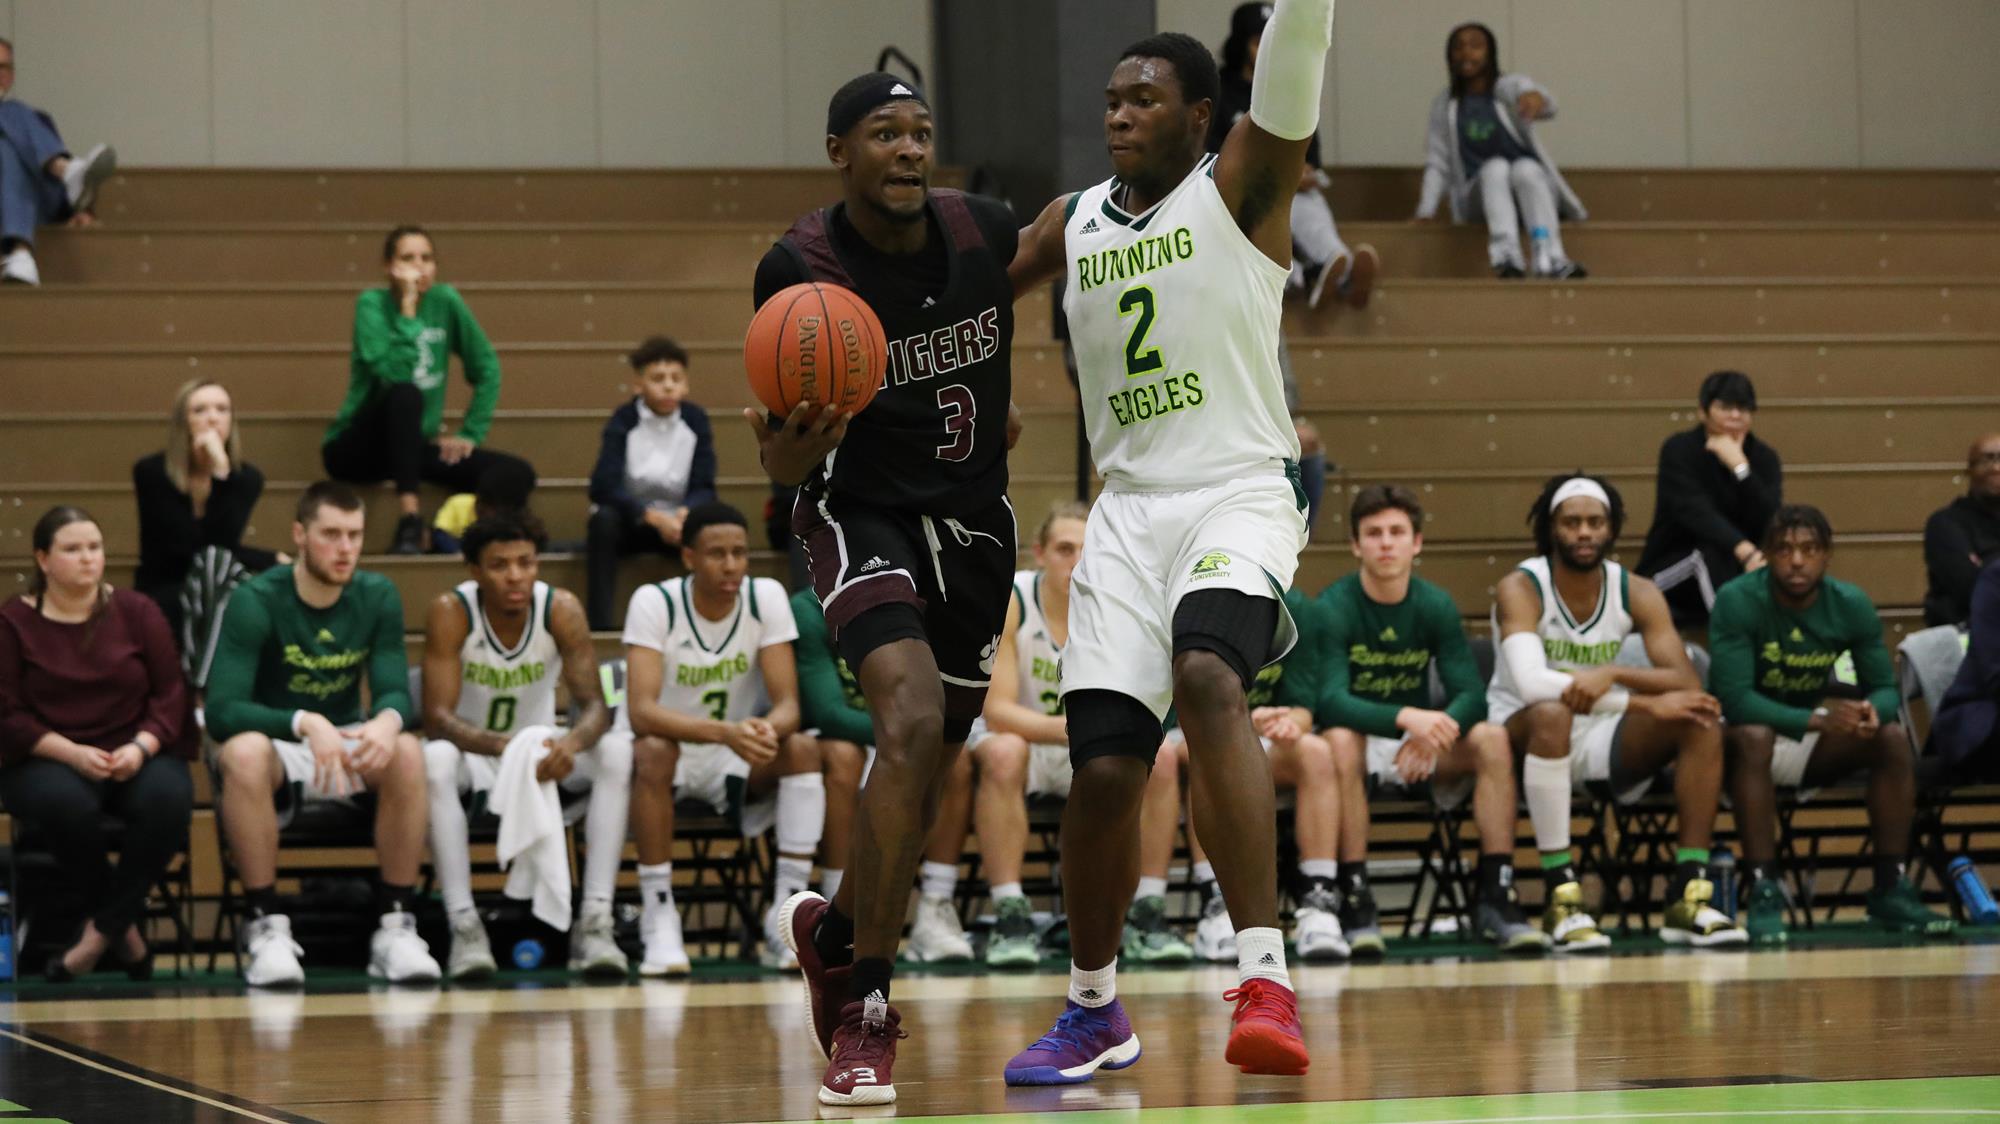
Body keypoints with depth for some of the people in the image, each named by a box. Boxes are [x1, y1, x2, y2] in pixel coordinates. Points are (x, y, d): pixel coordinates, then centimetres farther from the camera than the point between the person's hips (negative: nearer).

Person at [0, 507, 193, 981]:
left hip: (135, 757, 2)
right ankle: (126, 932, -16)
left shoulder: (138, 612, 7)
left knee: (168, 797, -34)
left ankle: (102, 931, -20)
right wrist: (72, 754, -18)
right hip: (46, 761, -2)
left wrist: (141, 747, -17)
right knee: (67, 803, -38)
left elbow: (171, 694, 3)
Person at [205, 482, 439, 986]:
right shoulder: (255, 602, -15)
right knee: (244, 751, -38)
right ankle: (266, 926, -29)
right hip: (277, 743, -3)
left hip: (345, 744, 3)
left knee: (406, 752, -29)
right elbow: (221, 711, -25)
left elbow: (396, 693, -7)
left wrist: (387, 721, -34)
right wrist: (305, 723, -42)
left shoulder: (378, 598, -2)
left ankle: (396, 926, -22)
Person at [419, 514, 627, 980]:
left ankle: (595, 923, -30)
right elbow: (437, 717, -27)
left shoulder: (561, 609, -14)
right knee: (435, 760, -37)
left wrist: (571, 743, -43)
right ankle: (464, 926, -36)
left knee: (617, 755, -26)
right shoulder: (451, 611, -20)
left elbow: (595, 705, -18)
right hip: (473, 753, -2)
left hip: (541, 751, 2)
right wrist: (503, 745, -47)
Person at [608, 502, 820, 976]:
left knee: (802, 750, -25)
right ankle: (659, 922, -30)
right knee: (654, 751, -37)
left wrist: (768, 729, -41)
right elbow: (641, 712, -31)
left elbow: (788, 704, -15)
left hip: (733, 761, 3)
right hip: (665, 751, -3)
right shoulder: (654, 603, -20)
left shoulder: (768, 598, -11)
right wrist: (725, 732, -48)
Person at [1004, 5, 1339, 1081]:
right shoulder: (1070, 224, 13)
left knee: (1207, 675, -33)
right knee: (1104, 768, -3)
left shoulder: (1240, 185, -1)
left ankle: (1265, 983, -38)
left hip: (1240, 495, -5)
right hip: (1128, 509, 5)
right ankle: (1094, 1010, 21)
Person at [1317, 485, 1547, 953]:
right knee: (1340, 740, -37)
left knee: (1491, 739, -23)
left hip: (1419, 756, 3)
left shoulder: (1436, 607, -1)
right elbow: (1331, 700, -25)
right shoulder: (1334, 608, -12)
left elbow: (1472, 696, -9)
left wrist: (1437, 728, -33)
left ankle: (1494, 897, -22)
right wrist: (1407, 718, -42)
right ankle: (1355, 902, -34)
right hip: (1363, 747, -3)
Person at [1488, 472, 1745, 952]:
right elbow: (1531, 682, -31)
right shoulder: (1520, 589, -14)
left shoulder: (1637, 593, -1)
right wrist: (1646, 703, -33)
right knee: (1552, 713, -38)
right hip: (1526, 737, -5)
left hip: (1600, 743, 5)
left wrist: (1614, 674, -32)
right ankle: (1561, 898, -37)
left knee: (1703, 721, -17)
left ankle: (1689, 895, -19)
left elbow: (1687, 684, -12)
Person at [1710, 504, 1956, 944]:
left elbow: (1885, 687, -3)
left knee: (1894, 737, -19)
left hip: (1814, 746, 5)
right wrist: (1815, 719, -38)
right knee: (1753, 736, -38)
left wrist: (1872, 710, -30)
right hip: (1742, 740, -5)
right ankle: (1763, 892, -38)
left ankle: (1891, 888, -15)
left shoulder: (1852, 605, -6)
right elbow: (1735, 698, -27)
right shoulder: (1737, 602, -20)